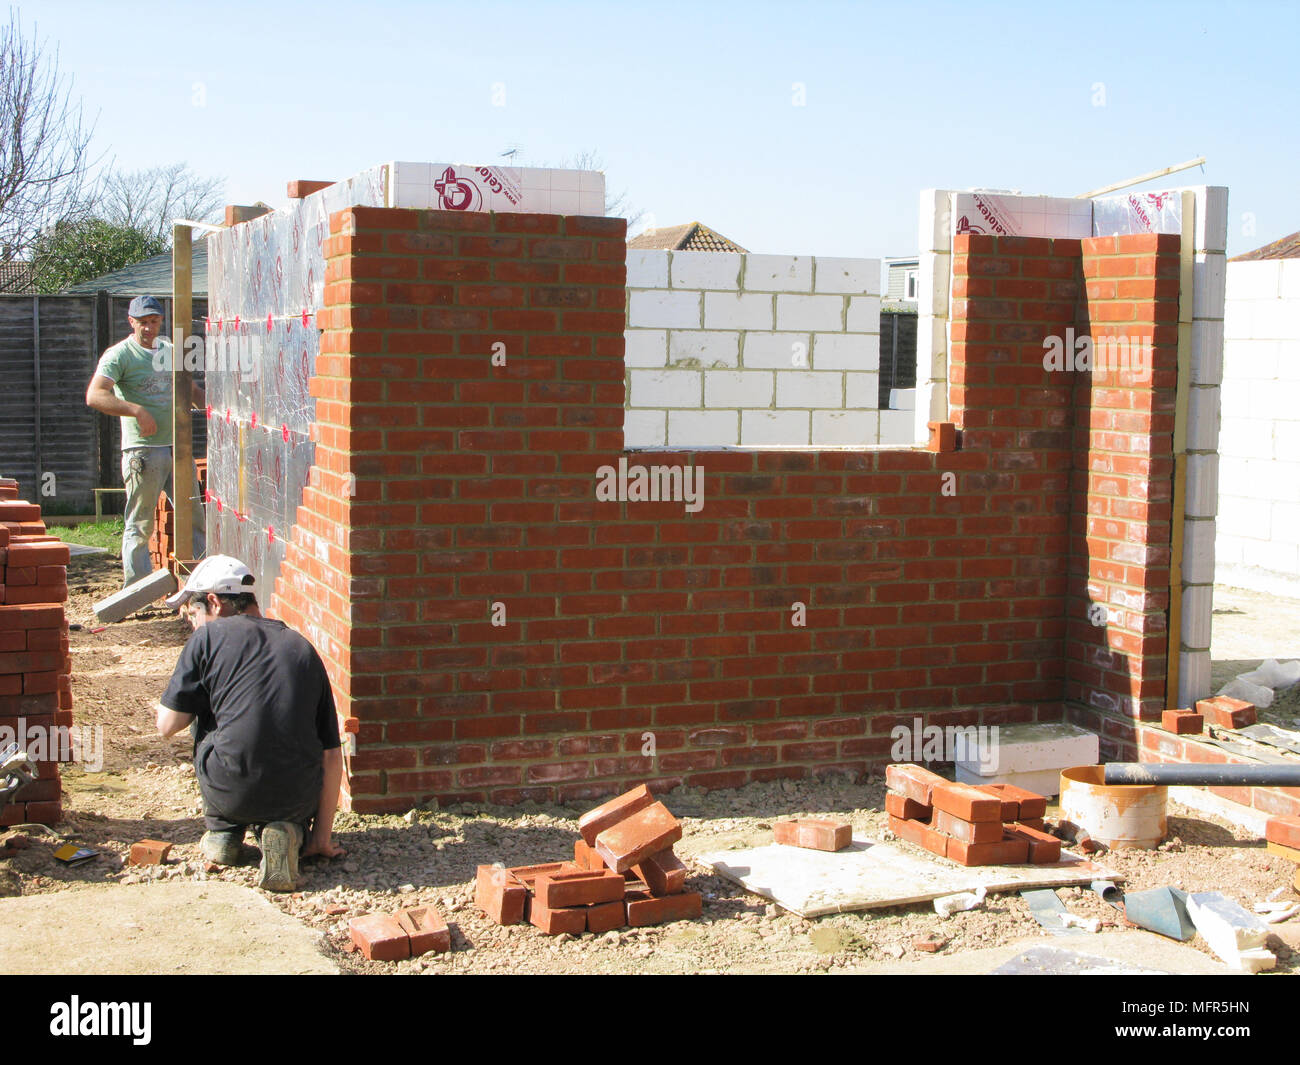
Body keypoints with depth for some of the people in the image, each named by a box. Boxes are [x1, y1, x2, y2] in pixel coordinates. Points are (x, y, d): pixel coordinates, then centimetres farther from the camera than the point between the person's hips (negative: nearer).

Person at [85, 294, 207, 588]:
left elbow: (192, 390, 28)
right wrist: (137, 410, -27)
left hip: (177, 448, 6)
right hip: (142, 450, -6)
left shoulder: (170, 351, 15)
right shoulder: (119, 355, -6)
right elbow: (94, 396, -19)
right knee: (140, 525, -2)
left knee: (194, 518, 10)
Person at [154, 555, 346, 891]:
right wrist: (322, 835, 18)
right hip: (297, 799, 2)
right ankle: (288, 832, 4)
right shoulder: (303, 649, 12)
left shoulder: (208, 638, 1)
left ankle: (223, 831, 21)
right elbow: (331, 755, 11)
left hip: (230, 794, -2)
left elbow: (167, 725, 3)